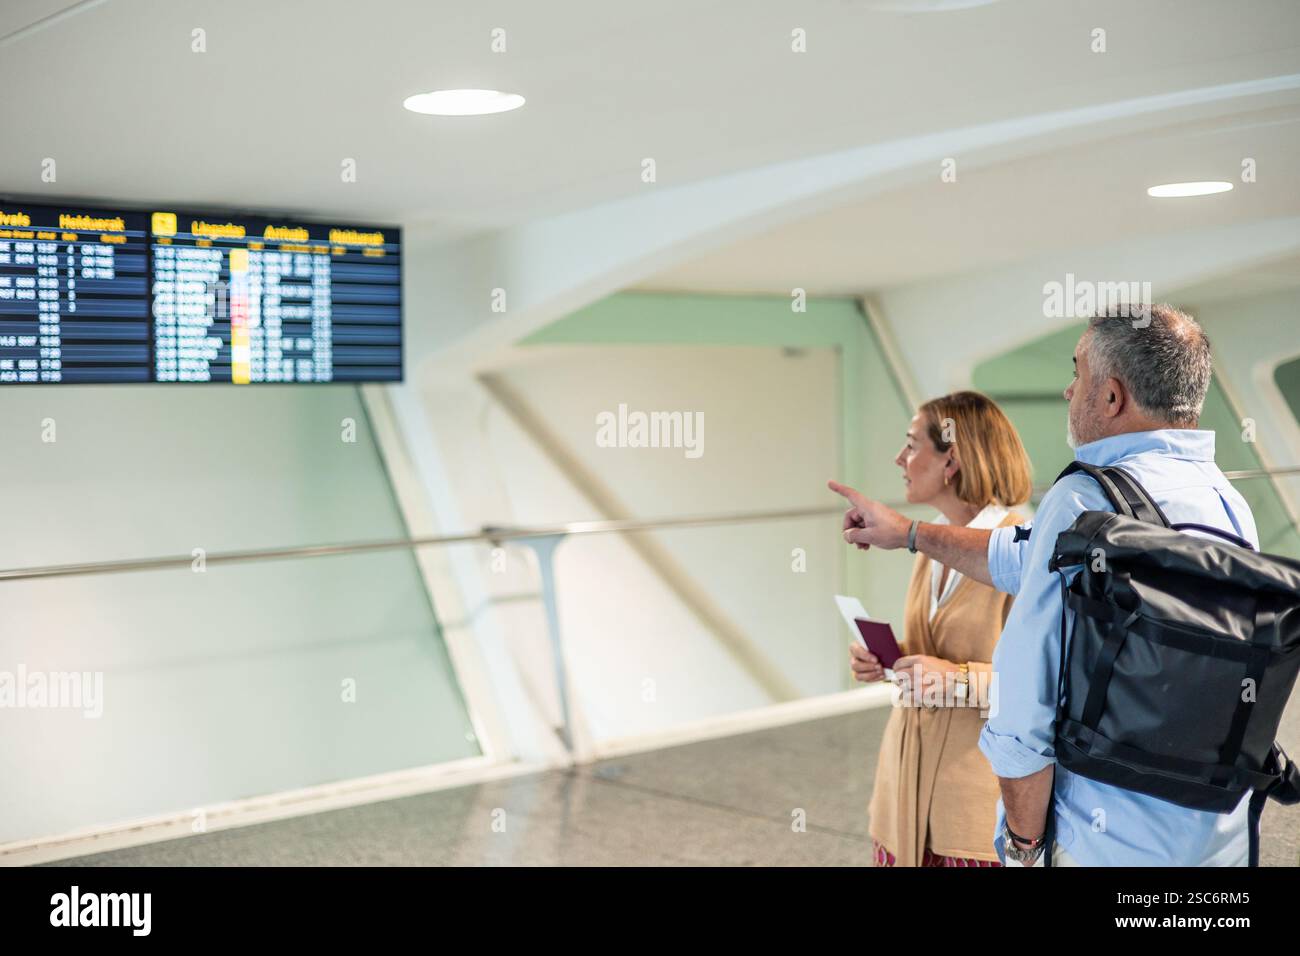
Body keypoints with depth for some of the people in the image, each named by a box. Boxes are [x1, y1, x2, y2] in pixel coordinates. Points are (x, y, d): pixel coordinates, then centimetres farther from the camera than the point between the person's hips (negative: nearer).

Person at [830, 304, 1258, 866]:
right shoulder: (1231, 503, 4)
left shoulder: (1087, 500, -21)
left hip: (1111, 846, -7)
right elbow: (1031, 560, 16)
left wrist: (1025, 844, -9)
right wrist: (908, 531, 24)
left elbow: (1026, 713, -22)